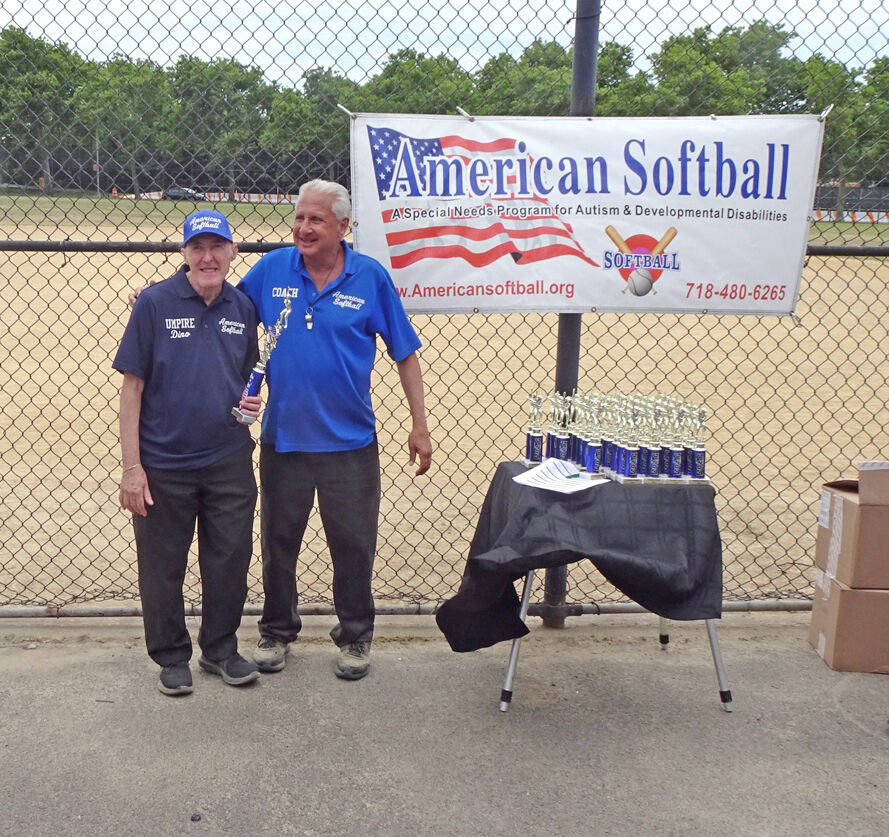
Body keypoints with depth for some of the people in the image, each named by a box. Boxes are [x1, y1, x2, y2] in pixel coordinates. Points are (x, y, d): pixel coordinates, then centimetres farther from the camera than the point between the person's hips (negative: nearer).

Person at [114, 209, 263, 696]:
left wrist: (252, 403, -6)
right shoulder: (154, 303, -7)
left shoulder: (243, 309, 4)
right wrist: (132, 466, -11)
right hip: (163, 466, -3)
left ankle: (221, 650, 32)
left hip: (229, 463, 3)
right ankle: (172, 657, 29)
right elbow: (132, 387, -7)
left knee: (229, 563, 12)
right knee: (163, 567, 9)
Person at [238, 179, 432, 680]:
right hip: (283, 438, 2)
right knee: (278, 543, 14)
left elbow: (405, 353, 0)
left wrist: (420, 426, 0)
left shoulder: (371, 278, -5)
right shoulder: (271, 270, -1)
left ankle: (355, 638, 28)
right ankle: (277, 632, 33)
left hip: (350, 441, -1)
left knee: (354, 545, 9)